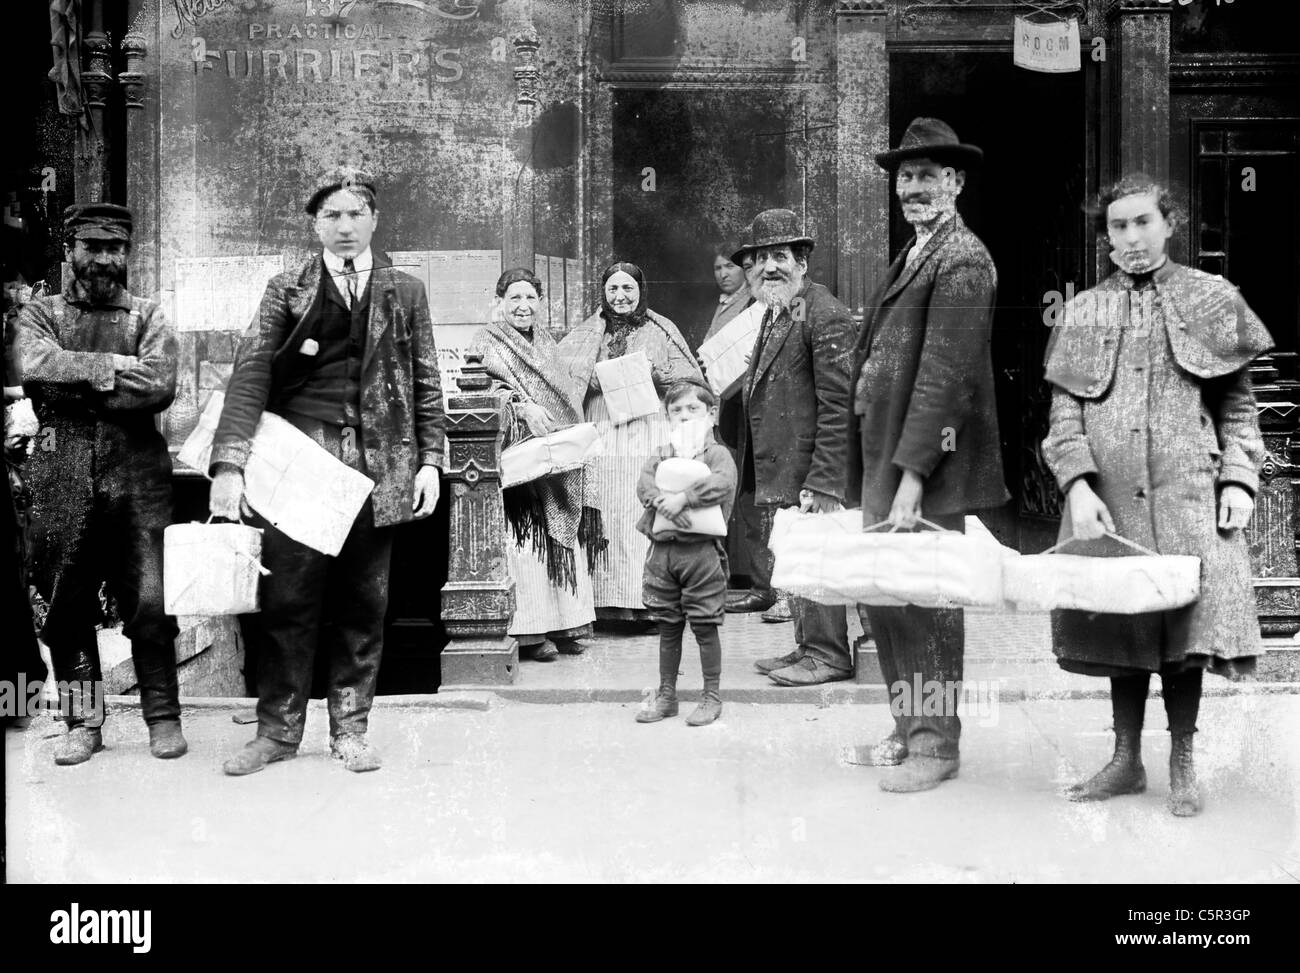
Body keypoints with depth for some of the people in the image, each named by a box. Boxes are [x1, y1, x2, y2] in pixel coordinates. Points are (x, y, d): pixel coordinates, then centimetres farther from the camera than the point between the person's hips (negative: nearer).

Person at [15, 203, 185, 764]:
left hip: (138, 477, -1)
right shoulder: (39, 315, 12)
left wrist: (76, 386, -9)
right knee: (67, 605, 6)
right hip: (62, 480, 1)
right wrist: (111, 366, -11)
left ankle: (163, 717, 10)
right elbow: (36, 366, -10)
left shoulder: (149, 317, 9)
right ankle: (82, 723, 18)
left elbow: (160, 386, -9)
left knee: (149, 601, -3)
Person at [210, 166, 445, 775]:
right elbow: (251, 372, -1)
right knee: (286, 600, 0)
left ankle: (350, 730, 16)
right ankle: (278, 730, 13)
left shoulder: (405, 292, 12)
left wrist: (429, 459, 2)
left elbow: (425, 384, 12)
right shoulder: (286, 290, 9)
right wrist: (229, 463, -12)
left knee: (363, 604, 6)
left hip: (377, 463, 1)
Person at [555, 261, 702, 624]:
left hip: (650, 432, -1)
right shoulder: (587, 335, 13)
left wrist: (657, 374, -7)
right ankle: (610, 601, 2)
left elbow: (691, 376, 9)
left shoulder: (660, 330, 11)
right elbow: (560, 377, 5)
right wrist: (595, 378, -12)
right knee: (606, 516, -3)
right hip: (602, 434, 1)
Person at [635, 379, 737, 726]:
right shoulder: (660, 455, 14)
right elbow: (644, 484, -3)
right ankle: (666, 695, 24)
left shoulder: (716, 453, 1)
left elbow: (722, 483, -20)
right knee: (668, 626, 13)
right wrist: (664, 503, -21)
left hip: (701, 548, -4)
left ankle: (712, 697, 13)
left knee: (705, 626, 1)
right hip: (662, 550, 4)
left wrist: (682, 497, -23)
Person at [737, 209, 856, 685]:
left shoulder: (825, 316, -14)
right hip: (776, 475, 10)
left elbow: (838, 407, -19)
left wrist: (822, 483, -22)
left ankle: (828, 656, 11)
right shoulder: (774, 313, 17)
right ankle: (808, 647, 28)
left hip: (807, 473, -10)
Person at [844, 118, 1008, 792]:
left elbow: (944, 375, -18)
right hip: (884, 454, 9)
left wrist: (912, 473, -22)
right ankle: (909, 731, 26)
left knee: (923, 601, -2)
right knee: (879, 595, 14)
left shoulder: (961, 260, -10)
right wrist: (881, 470, 12)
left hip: (927, 458, -9)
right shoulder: (916, 255, 19)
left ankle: (937, 747, 12)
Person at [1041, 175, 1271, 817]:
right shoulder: (1082, 314, 11)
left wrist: (1239, 480, -1)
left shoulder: (1212, 300, 9)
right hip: (1107, 497, 2)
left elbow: (1237, 404, 10)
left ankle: (1181, 765, 13)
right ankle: (1126, 761, 20)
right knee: (1118, 625, 6)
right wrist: (1078, 484, -8)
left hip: (1189, 497, -1)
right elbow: (1064, 413, 6)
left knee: (1187, 622, -4)